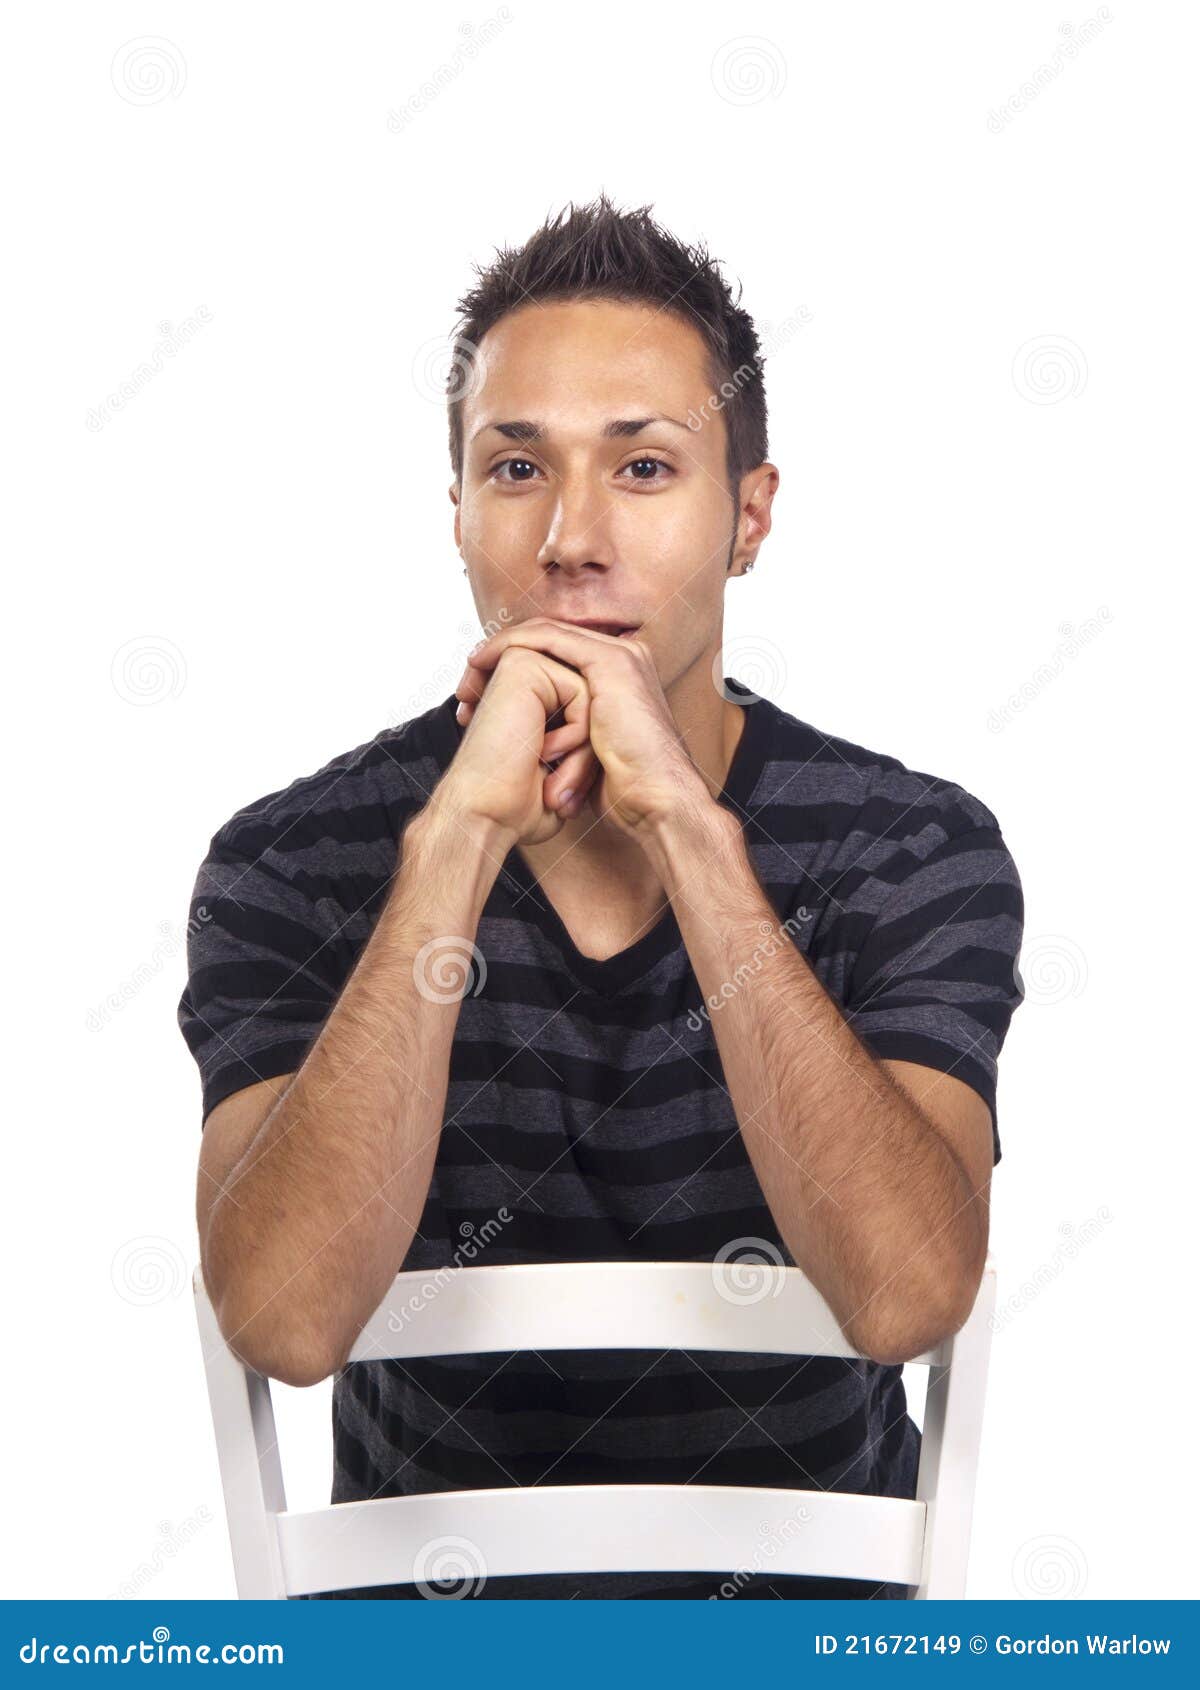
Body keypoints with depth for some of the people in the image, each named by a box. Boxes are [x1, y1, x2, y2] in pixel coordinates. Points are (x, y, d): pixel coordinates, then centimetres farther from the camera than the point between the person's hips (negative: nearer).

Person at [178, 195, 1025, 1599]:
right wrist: (459, 837, -22)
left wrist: (688, 826, -21)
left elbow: (906, 1298, -21)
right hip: (426, 1594, 1)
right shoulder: (290, 866, -6)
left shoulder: (918, 853, -6)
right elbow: (284, 1321, -20)